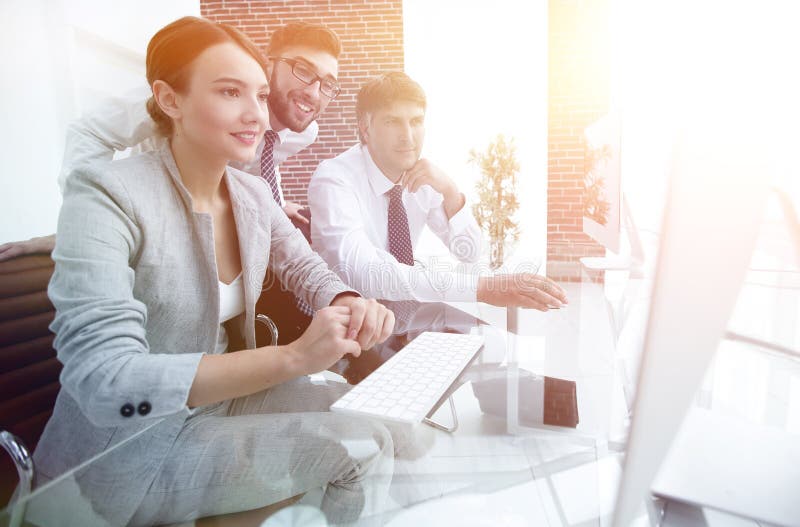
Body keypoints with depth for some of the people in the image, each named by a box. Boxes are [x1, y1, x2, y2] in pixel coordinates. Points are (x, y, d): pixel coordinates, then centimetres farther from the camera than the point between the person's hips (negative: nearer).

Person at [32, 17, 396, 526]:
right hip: (128, 450, -6)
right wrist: (293, 356, -38)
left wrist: (348, 304, -20)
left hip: (223, 396, 6)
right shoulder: (106, 195, -23)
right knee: (360, 450, -15)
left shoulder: (254, 193, -2)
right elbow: (104, 383, -30)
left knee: (376, 418, 0)